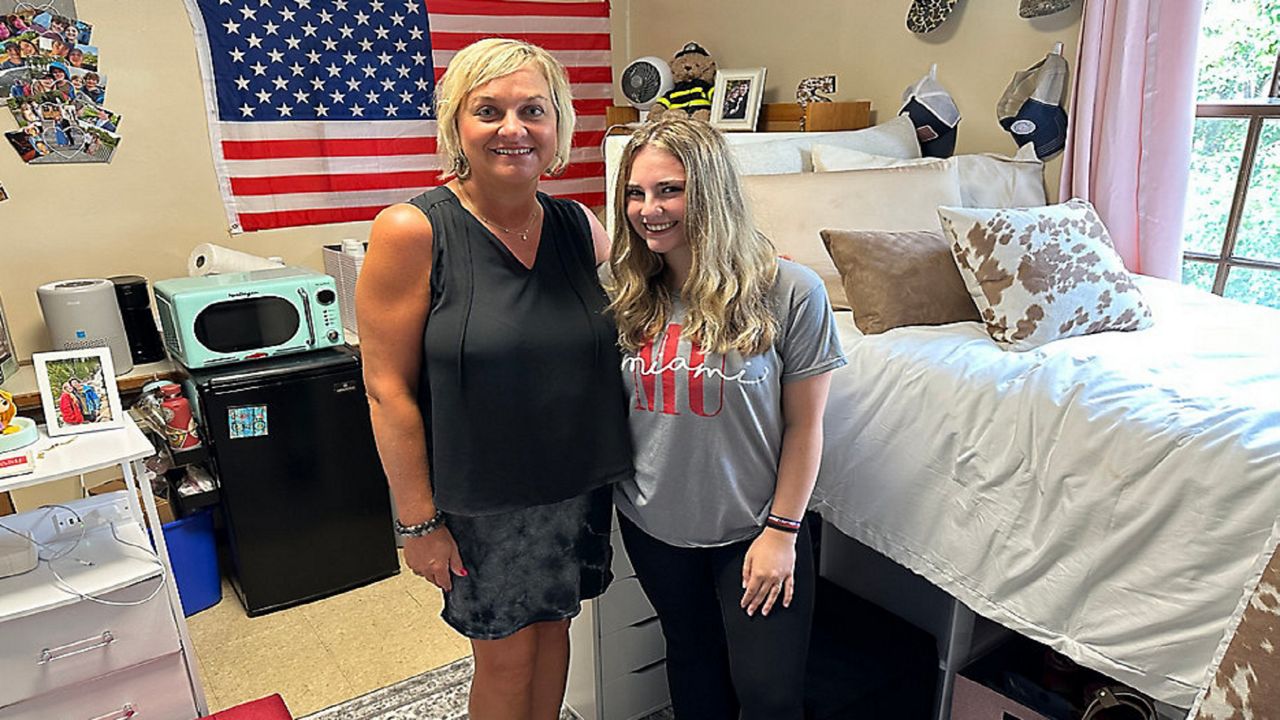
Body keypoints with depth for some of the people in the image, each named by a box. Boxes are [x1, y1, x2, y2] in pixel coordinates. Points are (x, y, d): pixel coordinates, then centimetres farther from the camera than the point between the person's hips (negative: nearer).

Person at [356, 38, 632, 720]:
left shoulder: (579, 225, -1)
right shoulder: (411, 231, -15)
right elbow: (388, 389, -14)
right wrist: (419, 521, -12)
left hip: (578, 484, 5)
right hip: (478, 500, -4)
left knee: (553, 626, 22)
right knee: (505, 653, 13)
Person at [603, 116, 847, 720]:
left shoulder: (789, 292, -18)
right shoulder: (623, 291, -7)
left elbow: (804, 425, -12)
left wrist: (782, 531, -10)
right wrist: (598, 504, 3)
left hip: (751, 528, -3)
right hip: (653, 524, 3)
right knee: (693, 664, 24)